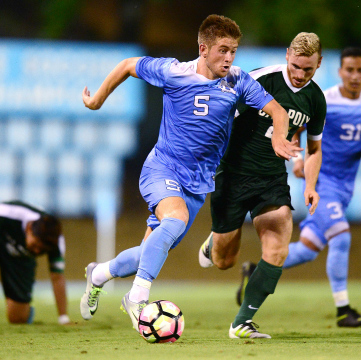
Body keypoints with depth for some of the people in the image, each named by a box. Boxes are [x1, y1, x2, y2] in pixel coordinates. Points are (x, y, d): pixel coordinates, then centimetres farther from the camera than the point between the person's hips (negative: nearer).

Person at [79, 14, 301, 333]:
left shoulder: (238, 82, -3)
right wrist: (97, 100, 13)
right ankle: (138, 298, -34)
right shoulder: (173, 73, -9)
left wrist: (279, 140, -26)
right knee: (176, 217, -35)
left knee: (152, 253, 5)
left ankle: (99, 274, 36)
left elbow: (277, 111, -5)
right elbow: (128, 66, 6)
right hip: (162, 167, -4)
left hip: (198, 182, 4)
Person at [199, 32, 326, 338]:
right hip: (233, 175, -3)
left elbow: (314, 148, 17)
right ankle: (213, 243, 44)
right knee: (225, 262, 5)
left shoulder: (316, 100, 2)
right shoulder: (261, 80, -16)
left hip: (273, 179, 4)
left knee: (277, 250, -18)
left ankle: (242, 323, -8)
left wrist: (310, 186, 3)